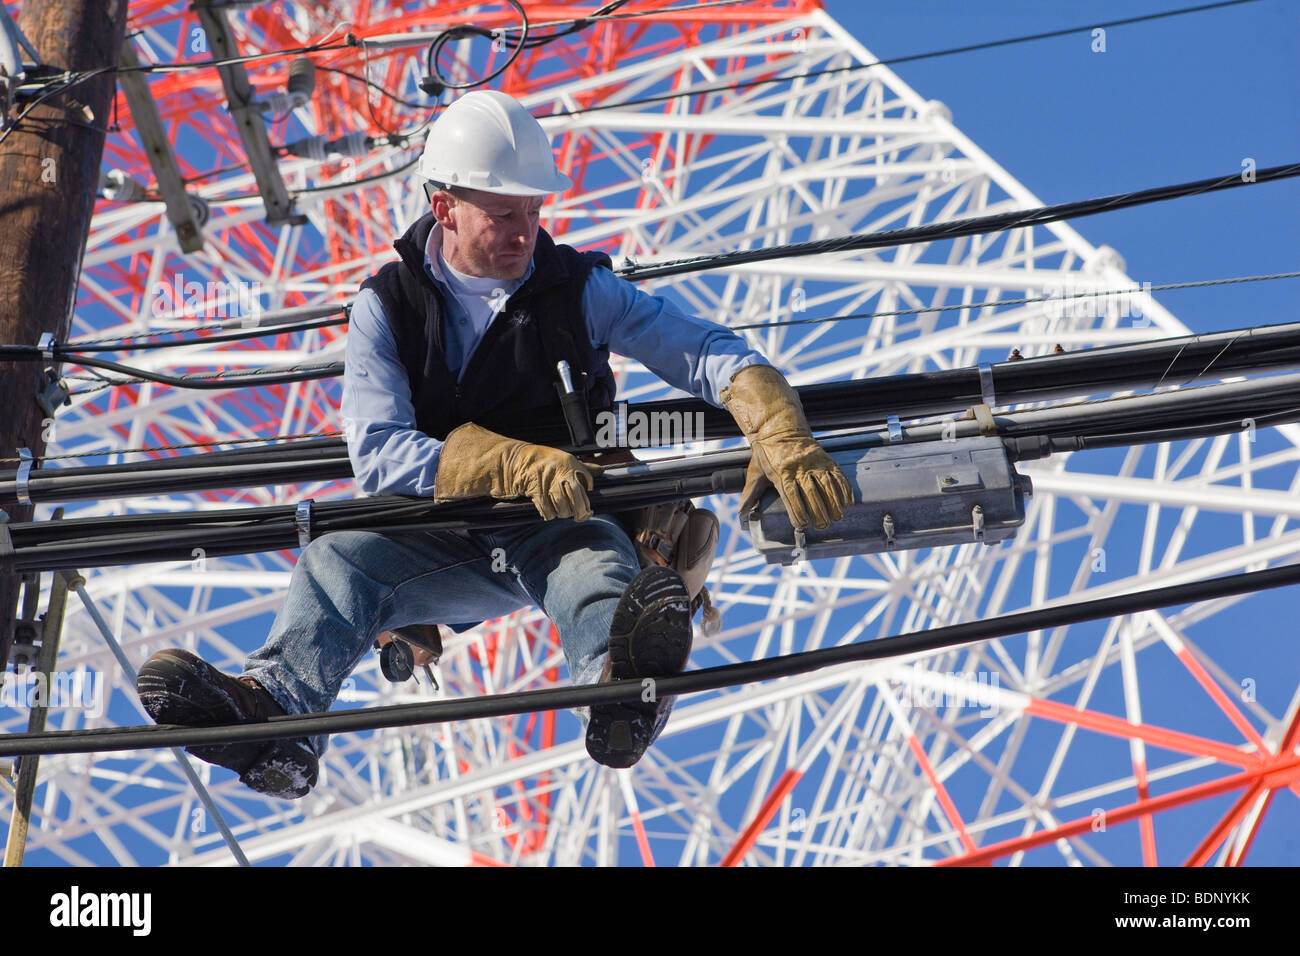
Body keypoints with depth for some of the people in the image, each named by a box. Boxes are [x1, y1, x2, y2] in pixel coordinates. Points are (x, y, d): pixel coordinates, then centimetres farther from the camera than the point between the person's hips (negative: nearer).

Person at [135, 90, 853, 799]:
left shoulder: (578, 288, 1)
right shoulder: (387, 308, 0)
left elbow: (710, 354, -6)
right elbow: (378, 455, -13)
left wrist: (781, 433, -28)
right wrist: (518, 467, -29)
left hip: (565, 522, -1)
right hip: (443, 540, 2)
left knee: (594, 555, -36)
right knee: (337, 558, -27)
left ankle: (620, 686, -70)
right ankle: (276, 714, -54)